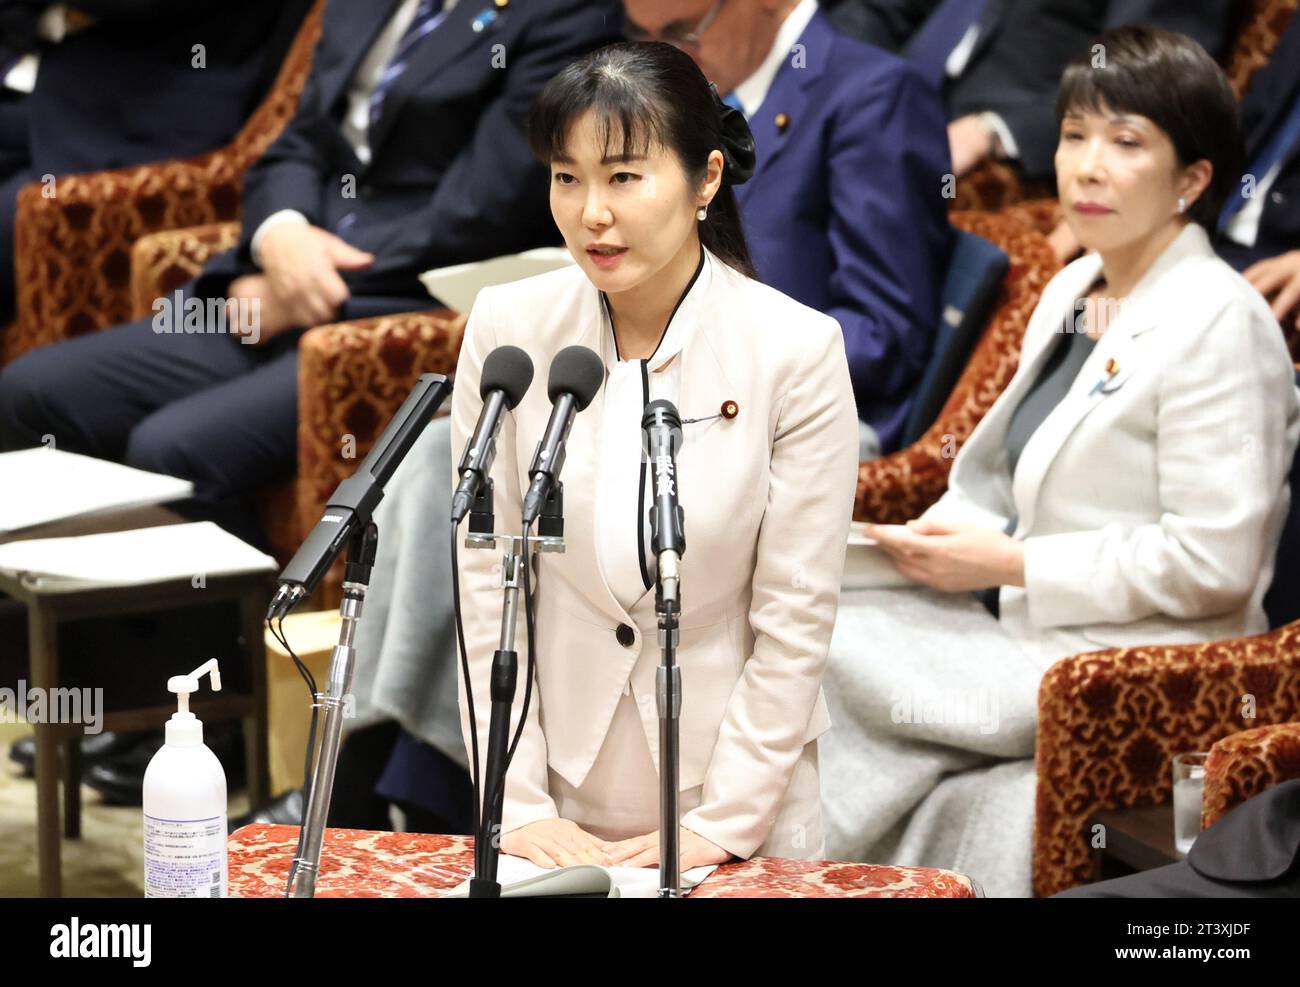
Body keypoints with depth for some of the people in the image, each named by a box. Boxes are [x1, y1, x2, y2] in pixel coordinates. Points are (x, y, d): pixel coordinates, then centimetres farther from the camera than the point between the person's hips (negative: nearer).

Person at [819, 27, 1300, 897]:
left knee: (838, 662, -20)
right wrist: (945, 540, -1)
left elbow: (1211, 564, -18)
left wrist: (1010, 564, -15)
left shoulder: (1218, 322, -13)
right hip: (1036, 634, 8)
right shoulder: (1071, 294, 15)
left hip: (1139, 671, -8)